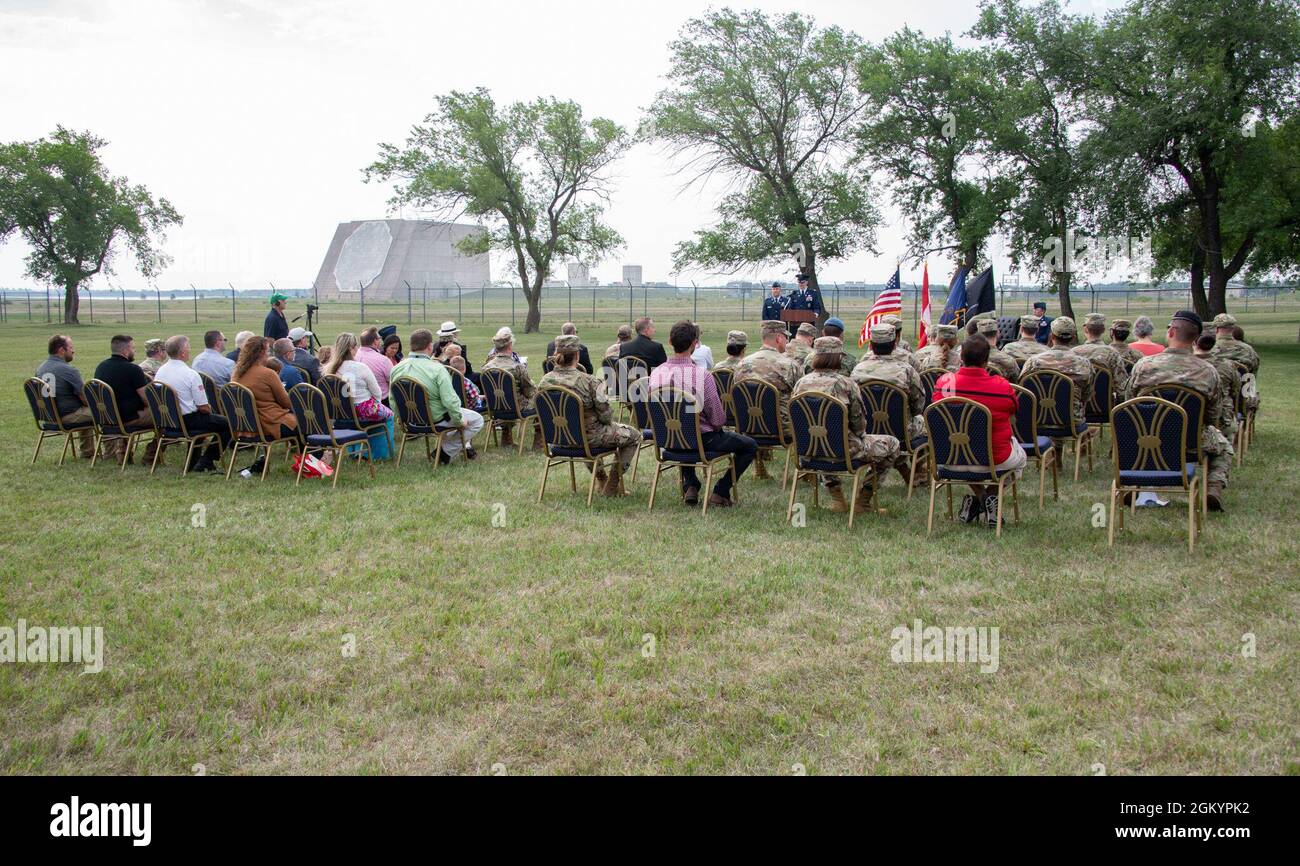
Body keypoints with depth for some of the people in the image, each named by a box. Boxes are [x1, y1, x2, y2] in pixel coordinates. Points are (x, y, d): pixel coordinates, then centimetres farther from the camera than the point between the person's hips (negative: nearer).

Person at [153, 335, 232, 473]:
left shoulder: (160, 372, 1)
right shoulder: (191, 374, -20)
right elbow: (203, 407, -18)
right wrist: (210, 410, 6)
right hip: (188, 421, -8)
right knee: (228, 424, 2)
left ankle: (193, 461, 33)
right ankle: (205, 461, 1)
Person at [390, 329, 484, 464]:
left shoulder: (397, 368, -6)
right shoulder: (437, 369, -25)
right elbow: (450, 401, -28)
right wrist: (459, 420, -10)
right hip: (435, 420, -8)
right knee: (477, 420, 10)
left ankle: (463, 446, 38)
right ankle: (446, 453, 9)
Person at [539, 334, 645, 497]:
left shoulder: (544, 382, -10)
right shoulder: (590, 382, -25)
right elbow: (606, 416, -18)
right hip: (589, 437, -6)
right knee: (634, 436, 14)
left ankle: (602, 479, 44)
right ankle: (612, 486, 16)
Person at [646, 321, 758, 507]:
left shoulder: (656, 373, -10)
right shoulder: (702, 375, -25)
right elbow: (718, 420, -18)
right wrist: (717, 426, 6)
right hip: (701, 440, -5)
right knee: (750, 446, 13)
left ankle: (690, 486, 26)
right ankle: (720, 493, 10)